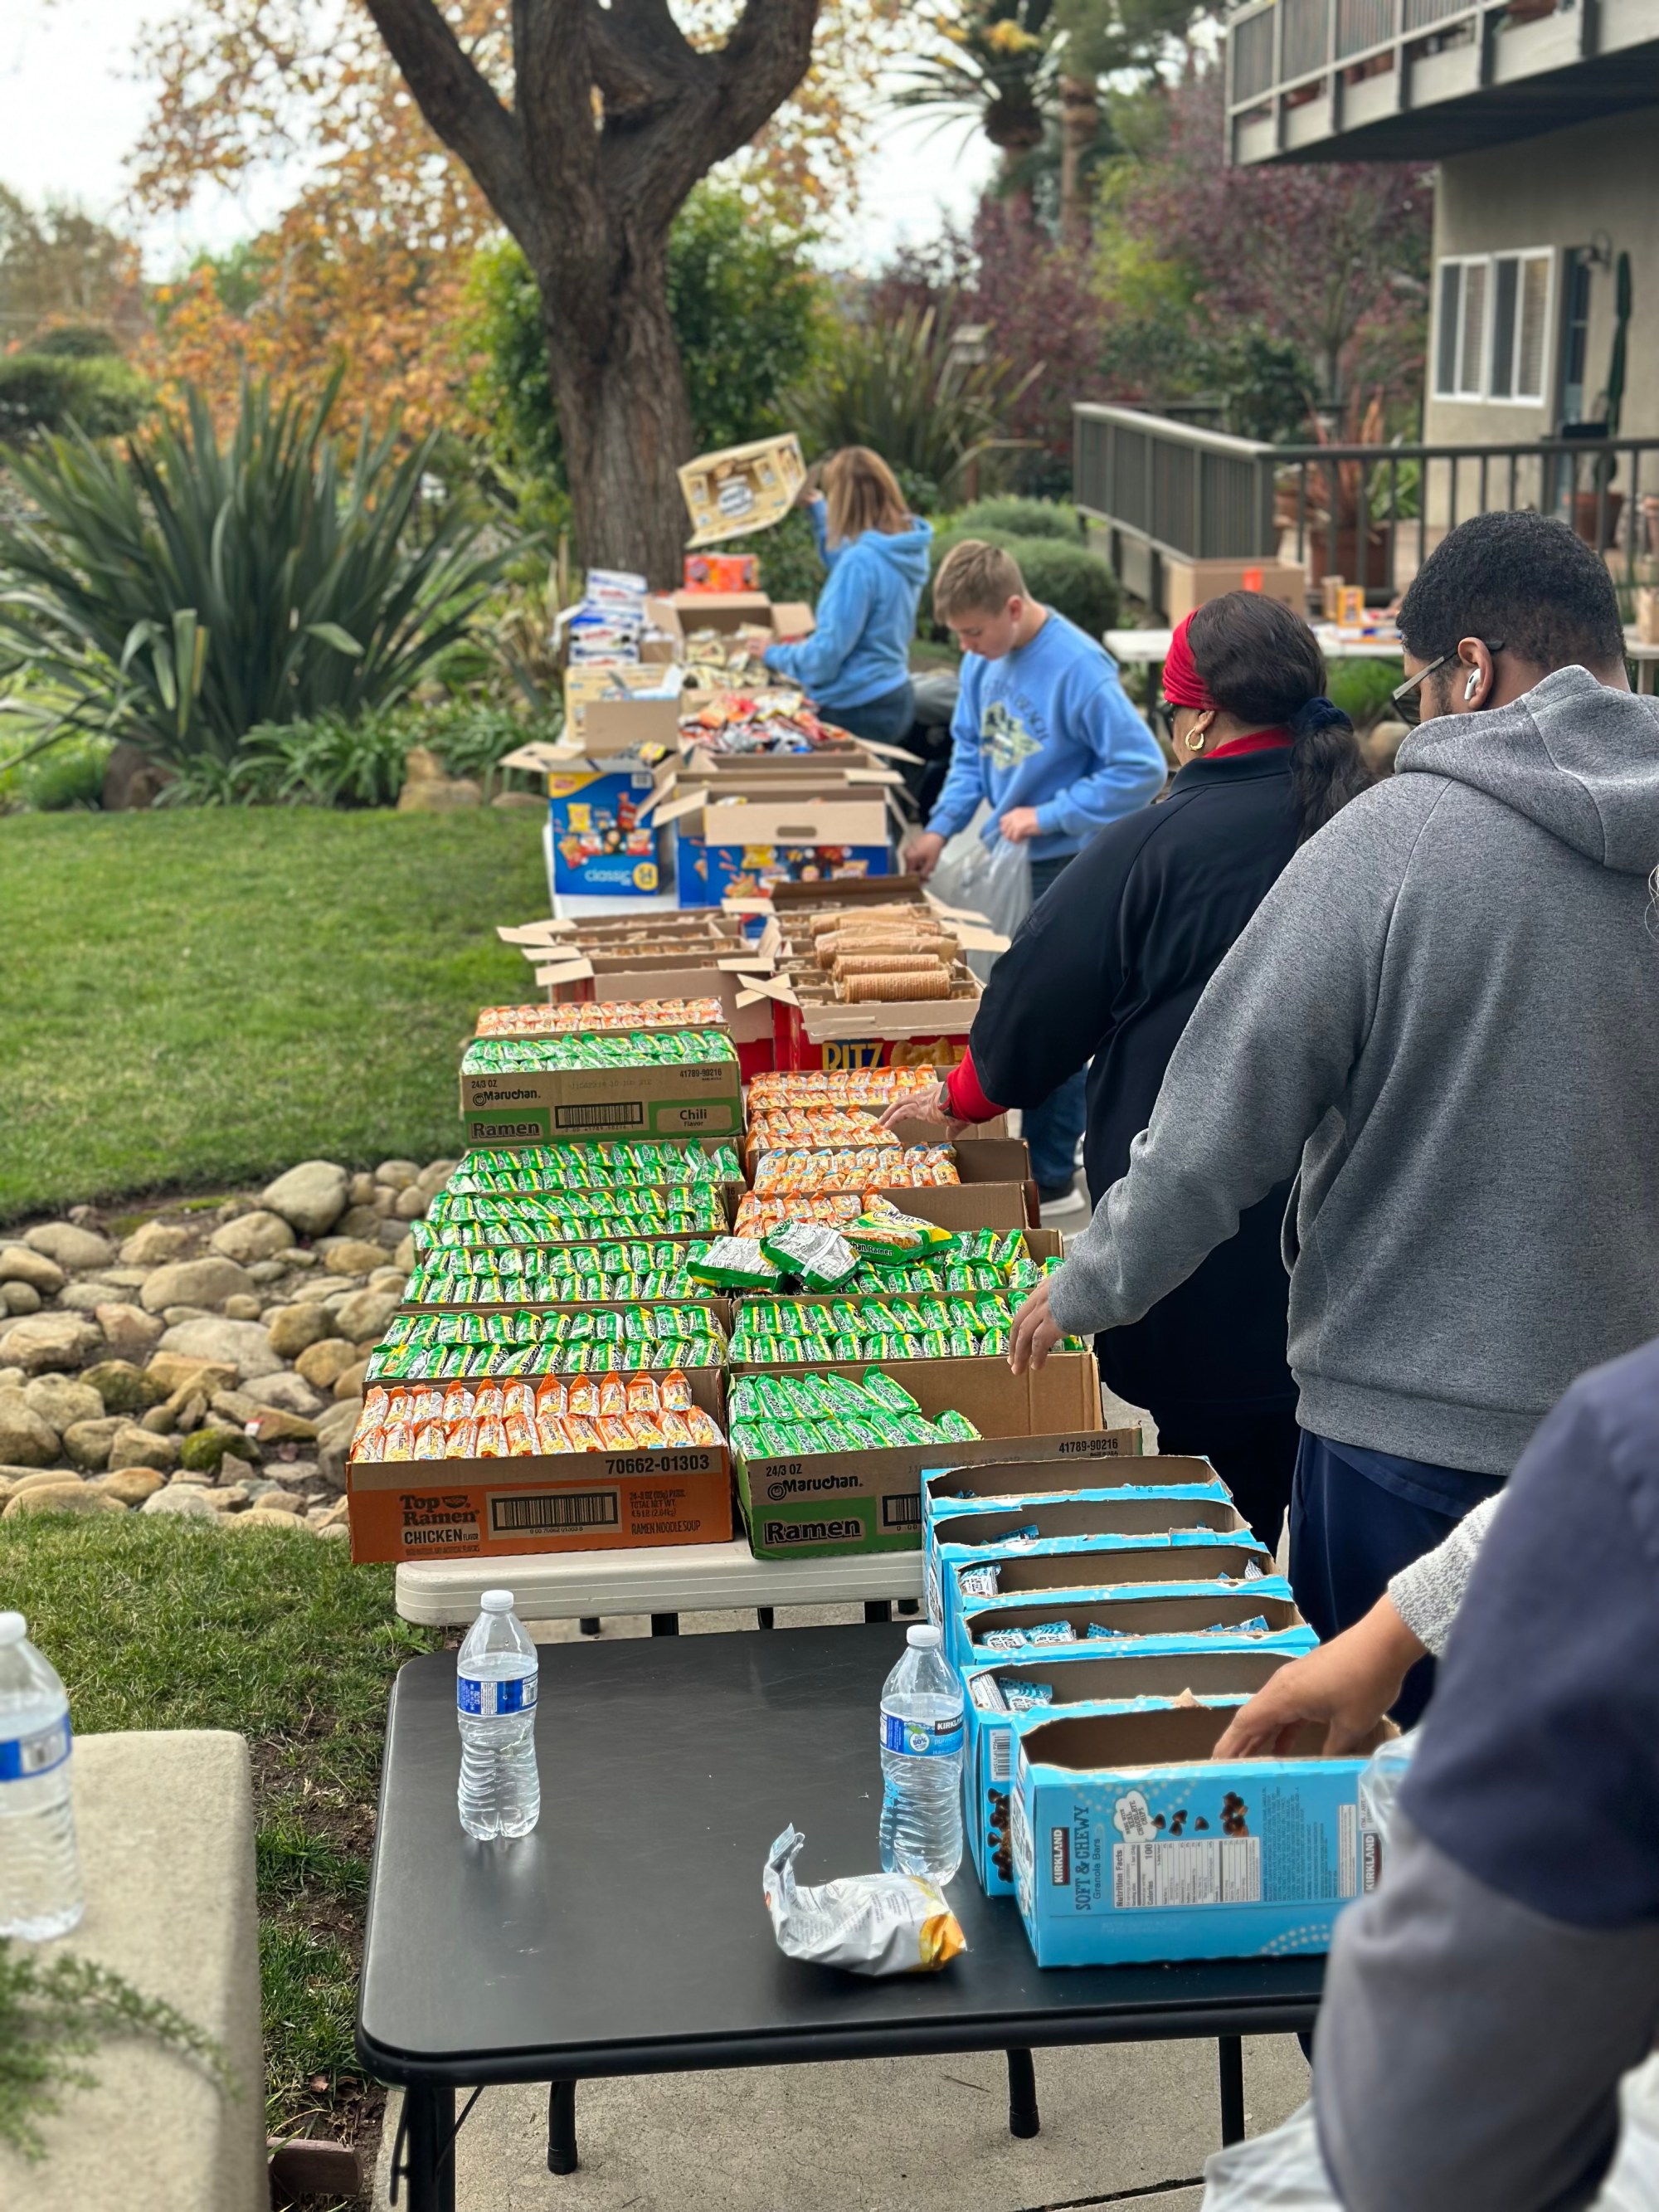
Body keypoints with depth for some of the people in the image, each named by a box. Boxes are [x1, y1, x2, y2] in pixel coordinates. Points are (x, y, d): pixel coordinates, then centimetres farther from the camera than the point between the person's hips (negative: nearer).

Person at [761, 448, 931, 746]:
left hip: (857, 713, -9)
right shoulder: (906, 547, 3)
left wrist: (774, 655, -4)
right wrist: (817, 510, 33)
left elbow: (828, 653, -20)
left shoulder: (861, 561, -24)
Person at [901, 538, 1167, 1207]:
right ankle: (1065, 1133, 31)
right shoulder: (983, 659, 1)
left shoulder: (1078, 669, -22)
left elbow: (1141, 769, -21)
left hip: (1067, 863, -8)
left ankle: (1050, 1175, 10)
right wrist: (942, 826, 2)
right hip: (1007, 854, 8)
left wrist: (1048, 816, -20)